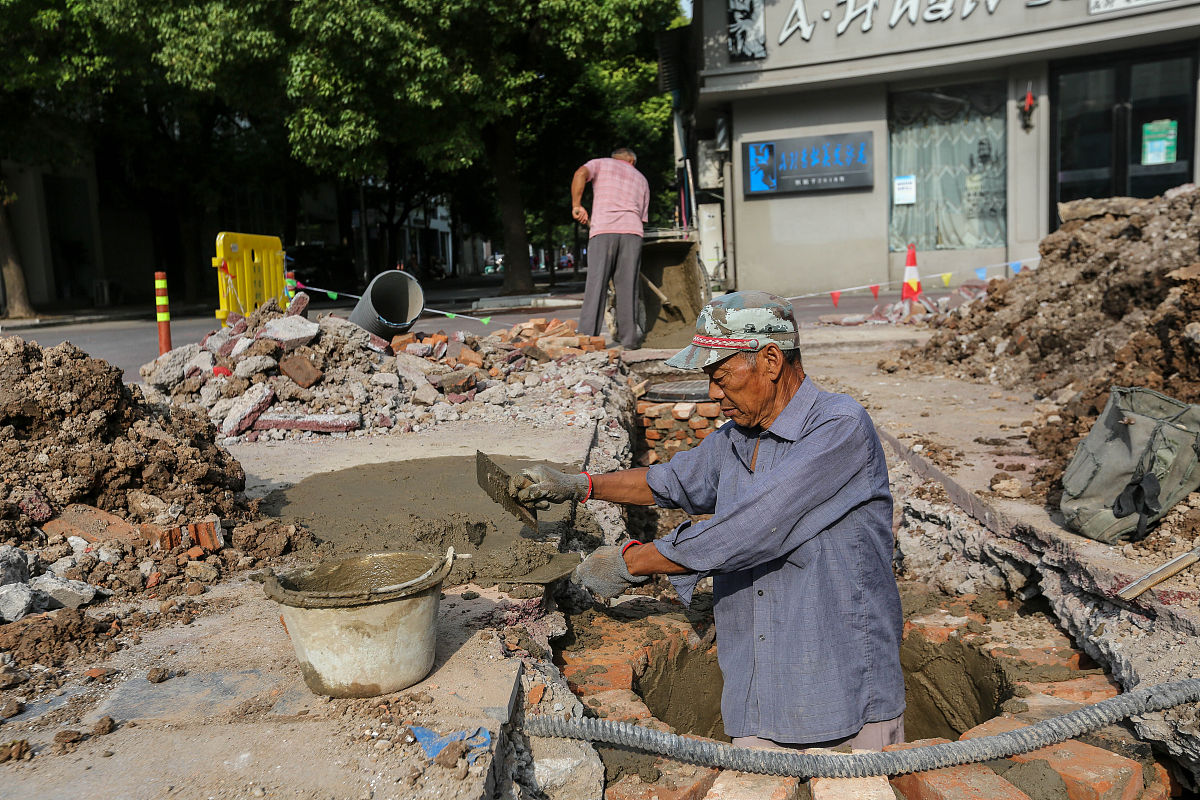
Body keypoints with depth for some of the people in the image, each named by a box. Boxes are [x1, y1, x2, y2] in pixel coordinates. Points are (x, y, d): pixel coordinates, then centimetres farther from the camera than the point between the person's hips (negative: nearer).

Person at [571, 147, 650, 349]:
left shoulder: (601, 163, 21)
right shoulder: (641, 178, 31)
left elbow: (580, 174, -3)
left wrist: (576, 205, 2)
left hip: (603, 230, -2)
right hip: (632, 232, 3)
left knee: (596, 285, -7)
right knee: (627, 286, 4)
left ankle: (587, 337, -12)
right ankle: (629, 339, 3)